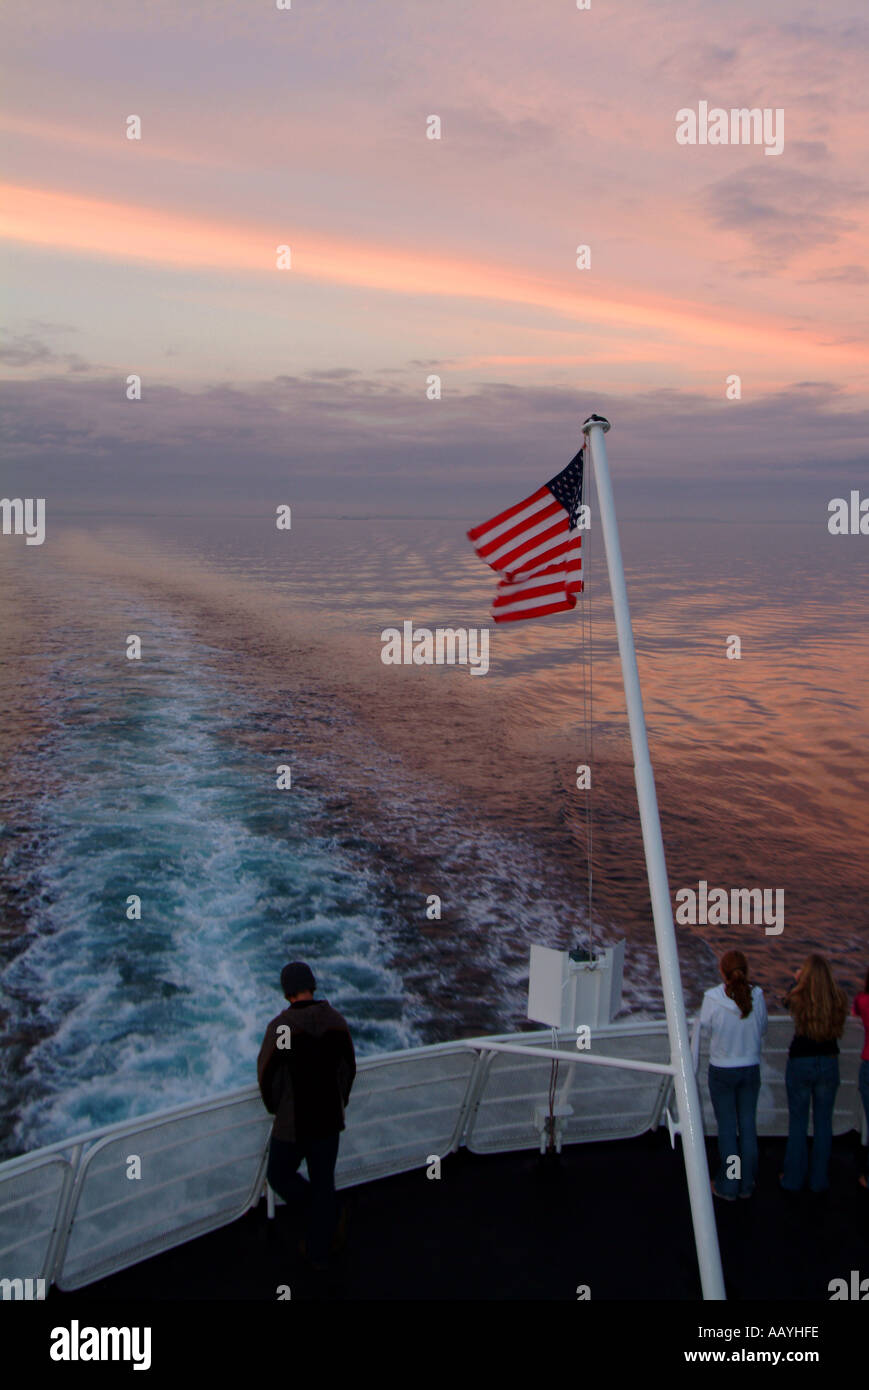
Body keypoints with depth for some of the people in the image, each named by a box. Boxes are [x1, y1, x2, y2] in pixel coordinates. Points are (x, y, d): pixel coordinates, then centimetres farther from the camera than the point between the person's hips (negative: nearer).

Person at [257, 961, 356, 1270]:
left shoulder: (280, 1026, -20)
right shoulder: (337, 1021, -5)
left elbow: (267, 1076, -12)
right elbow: (348, 1069, 5)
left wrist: (275, 1107, 8)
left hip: (292, 1125, -4)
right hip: (329, 1121, 5)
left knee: (280, 1176, 19)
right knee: (323, 1183, 16)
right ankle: (319, 1252, 26)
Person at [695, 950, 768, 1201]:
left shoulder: (712, 998, -20)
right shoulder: (757, 996, -12)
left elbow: (703, 1029, -9)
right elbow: (762, 1030, 1)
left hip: (721, 1070, -2)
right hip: (751, 1068, 2)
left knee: (727, 1127, 10)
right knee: (748, 1125, 14)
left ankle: (727, 1186, 19)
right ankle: (747, 1184, 25)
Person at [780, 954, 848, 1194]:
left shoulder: (798, 999, -15)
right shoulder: (838, 1000, -11)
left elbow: (787, 1002, 9)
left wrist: (797, 980, 26)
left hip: (800, 1063, -1)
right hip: (828, 1064, 2)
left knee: (797, 1122, 10)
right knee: (823, 1122, 12)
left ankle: (794, 1179, 18)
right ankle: (819, 1180, 19)